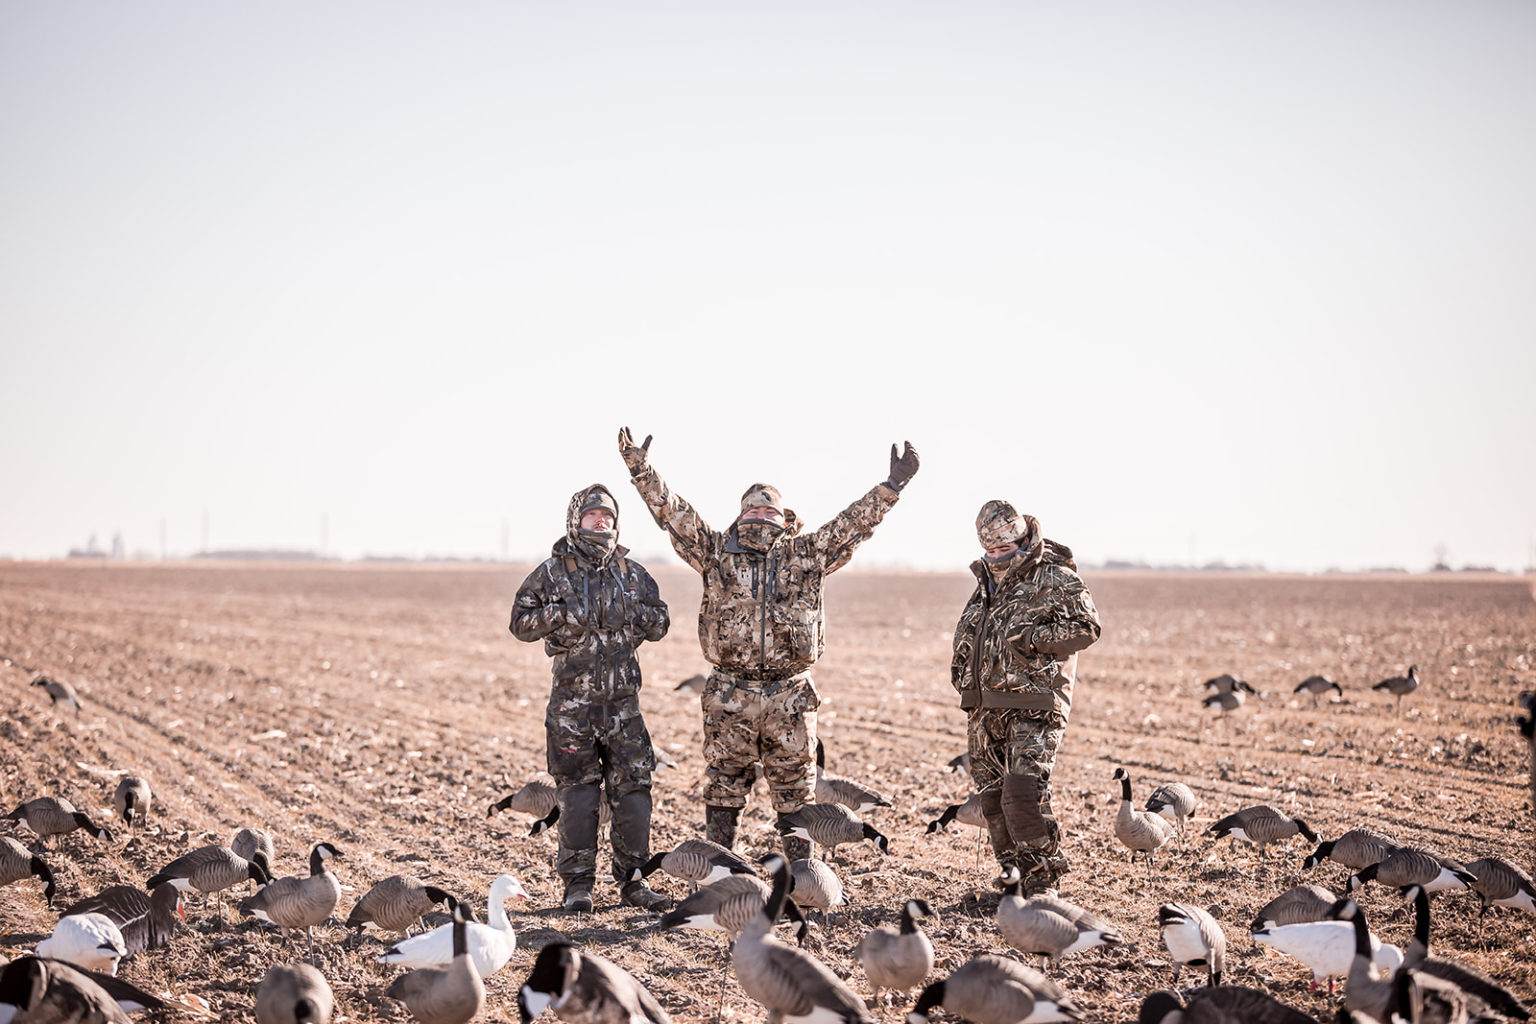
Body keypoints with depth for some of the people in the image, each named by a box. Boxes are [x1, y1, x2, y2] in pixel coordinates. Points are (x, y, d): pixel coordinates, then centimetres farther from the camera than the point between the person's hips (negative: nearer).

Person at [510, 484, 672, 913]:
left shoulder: (633, 573, 9)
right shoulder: (552, 572, 1)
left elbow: (660, 625, 12)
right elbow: (521, 624, 1)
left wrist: (633, 611, -8)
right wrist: (560, 613, -14)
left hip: (623, 699, 3)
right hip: (572, 698, -3)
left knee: (633, 788, 2)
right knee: (577, 793, 0)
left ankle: (633, 880, 12)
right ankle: (578, 885, 8)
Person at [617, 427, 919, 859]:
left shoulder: (806, 555, 7)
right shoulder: (716, 552, 6)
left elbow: (853, 522, 3)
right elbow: (673, 512, 1)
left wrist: (893, 485, -6)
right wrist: (641, 469, -9)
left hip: (789, 697, 0)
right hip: (729, 699, 0)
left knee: (795, 794, 7)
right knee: (723, 791, 7)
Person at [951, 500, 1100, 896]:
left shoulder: (1054, 578, -5)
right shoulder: (988, 581, 19)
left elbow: (1085, 627, -14)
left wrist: (1035, 638, -20)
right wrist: (962, 669, 20)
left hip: (1033, 709, -8)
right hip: (985, 708, 8)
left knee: (1023, 792, -19)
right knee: (993, 797, 8)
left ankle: (1042, 882, -10)